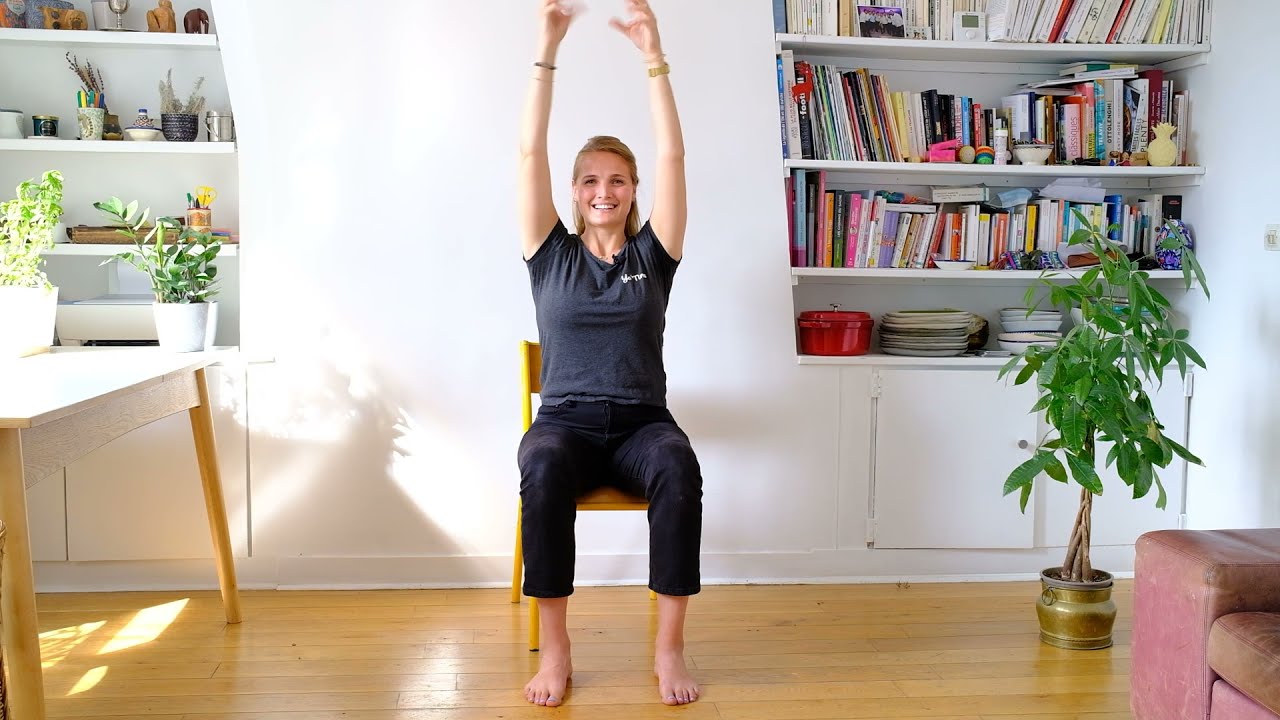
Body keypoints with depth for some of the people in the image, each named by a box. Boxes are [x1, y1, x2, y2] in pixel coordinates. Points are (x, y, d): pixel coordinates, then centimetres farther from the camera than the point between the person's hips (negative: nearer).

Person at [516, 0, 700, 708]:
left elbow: (672, 156, -2)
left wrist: (654, 58, -9)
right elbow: (530, 152, 0)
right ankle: (553, 648, -28)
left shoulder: (652, 253, 9)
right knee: (544, 471, -36)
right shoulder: (552, 253, 9)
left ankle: (669, 645, -26)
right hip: (566, 418, 0)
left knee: (679, 470, -34)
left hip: (640, 421, 0)